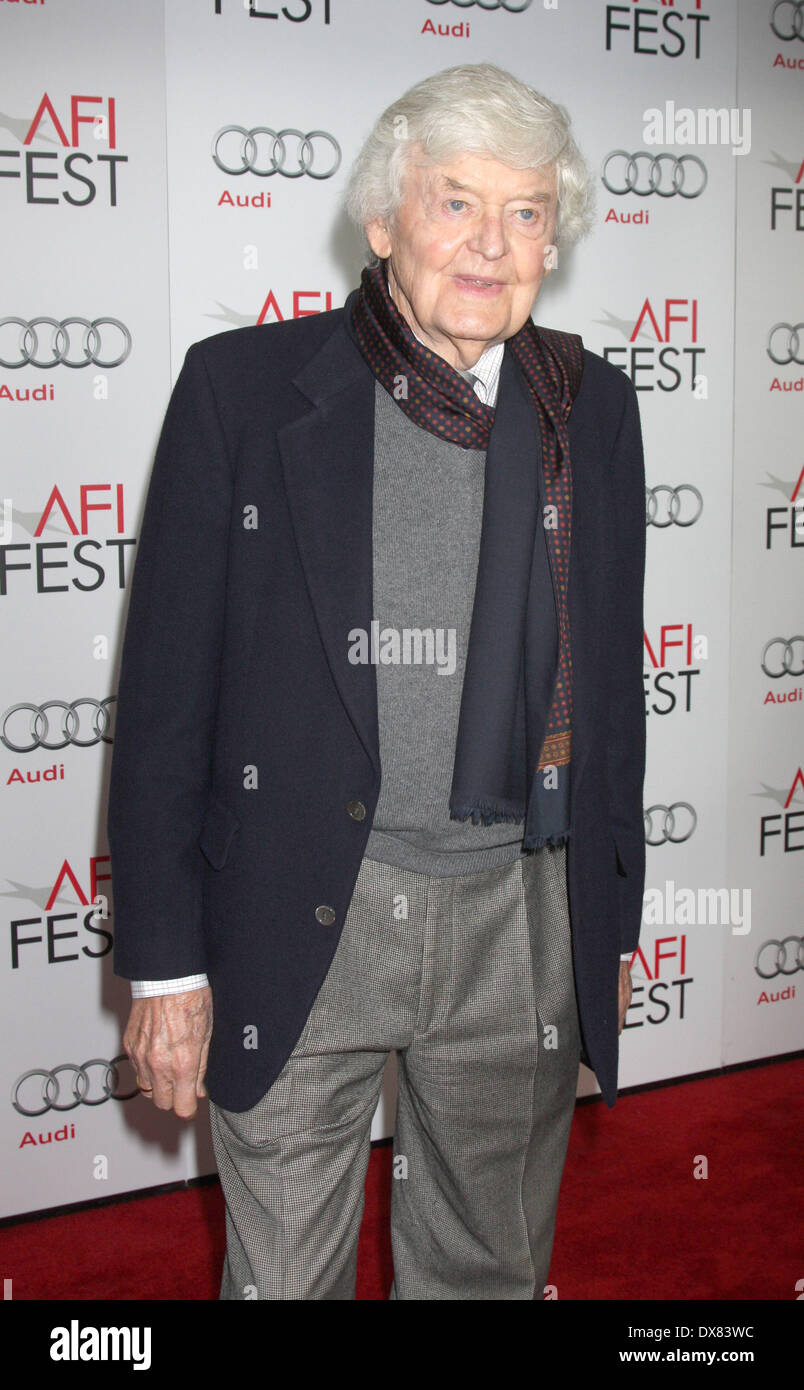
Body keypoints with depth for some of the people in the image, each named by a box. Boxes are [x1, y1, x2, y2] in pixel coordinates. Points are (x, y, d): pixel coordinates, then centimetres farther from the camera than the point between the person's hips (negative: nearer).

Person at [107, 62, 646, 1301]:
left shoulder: (592, 408, 5)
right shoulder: (243, 386, -6)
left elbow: (611, 678, 12)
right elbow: (166, 688, -5)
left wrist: (610, 927, 13)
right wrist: (164, 962, -6)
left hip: (518, 926, 3)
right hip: (293, 924, -2)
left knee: (491, 1268, 19)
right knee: (282, 1276, 12)